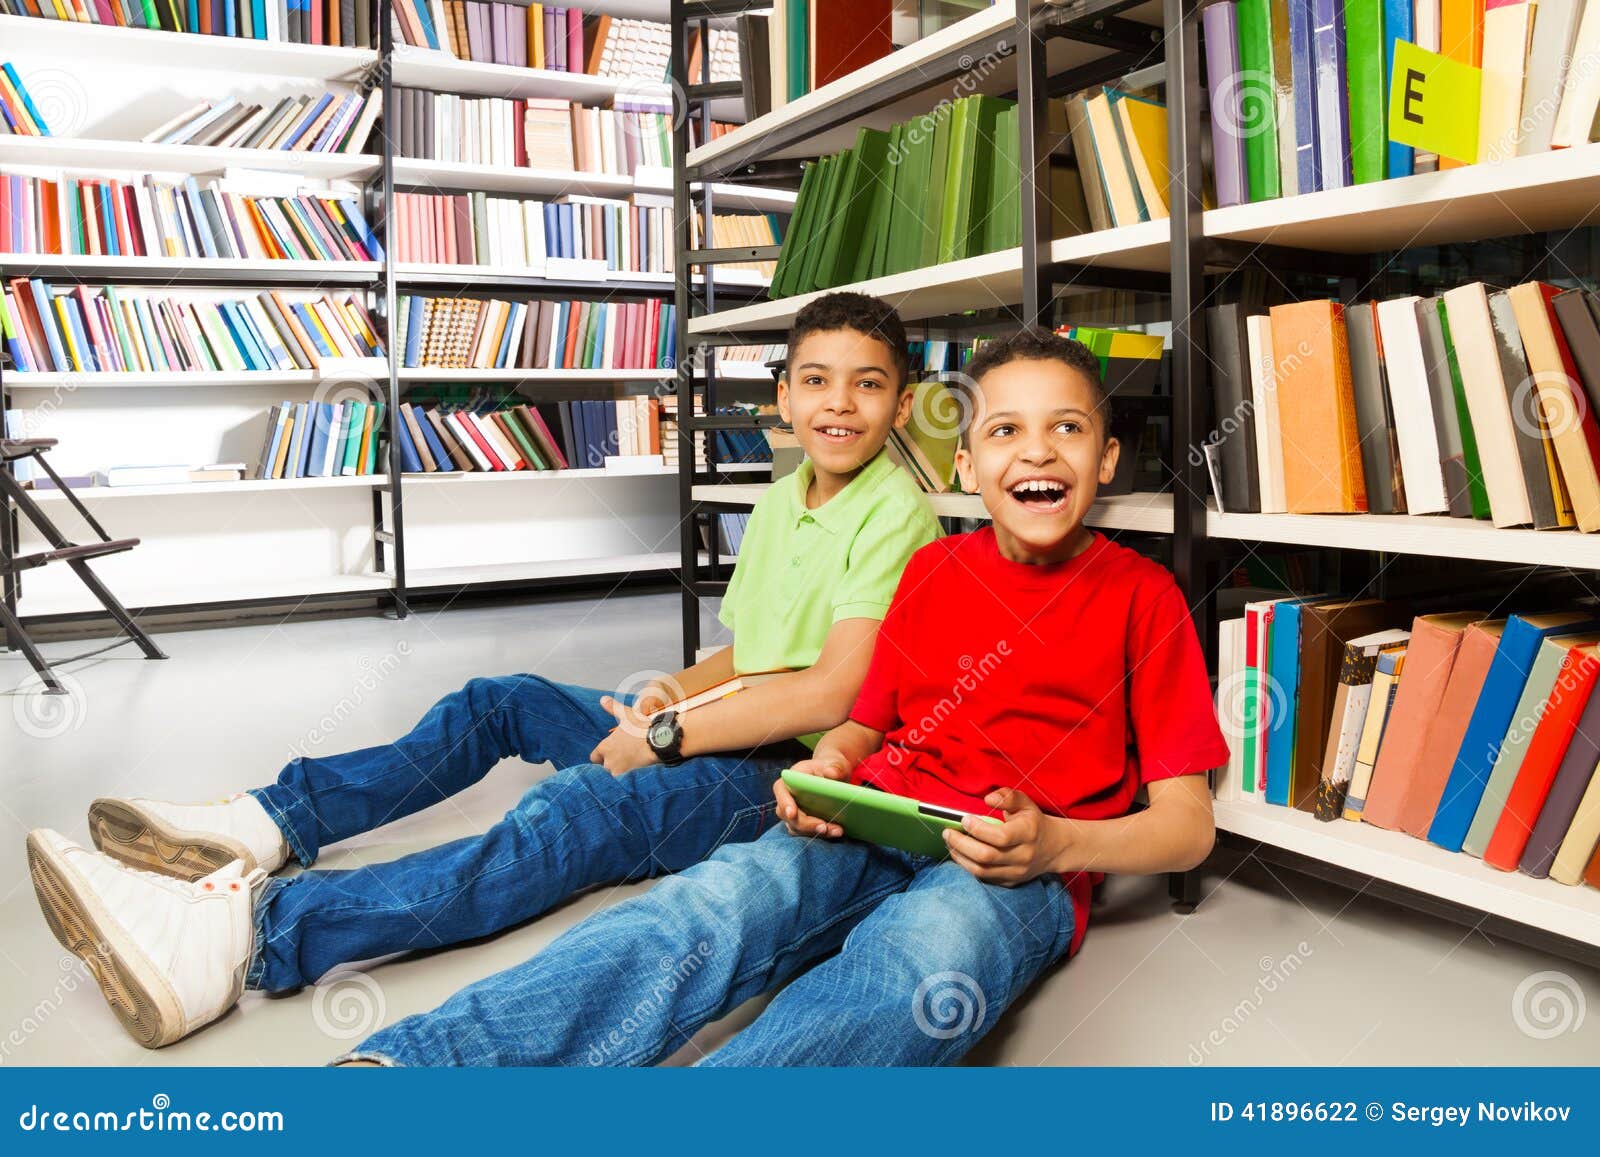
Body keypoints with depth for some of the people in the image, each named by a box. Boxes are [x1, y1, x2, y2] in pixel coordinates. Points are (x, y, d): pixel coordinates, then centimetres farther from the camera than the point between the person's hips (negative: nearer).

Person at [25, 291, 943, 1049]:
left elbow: (833, 692, -22)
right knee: (503, 701, 10)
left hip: (802, 773, -9)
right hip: (717, 731, 9)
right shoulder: (781, 503, 14)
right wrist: (676, 691, -1)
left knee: (585, 806, -33)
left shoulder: (896, 512, -13)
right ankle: (266, 825, 3)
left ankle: (247, 932, -42)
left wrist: (667, 736, -15)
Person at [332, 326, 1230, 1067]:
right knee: (724, 895, -31)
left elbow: (1187, 825, 5)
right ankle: (396, 1069, -45)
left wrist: (1053, 845, -14)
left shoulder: (1142, 594, 7)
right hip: (871, 831, 3)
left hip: (1016, 875, -2)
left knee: (928, 947, -39)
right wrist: (829, 768, -2)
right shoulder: (936, 569, 19)